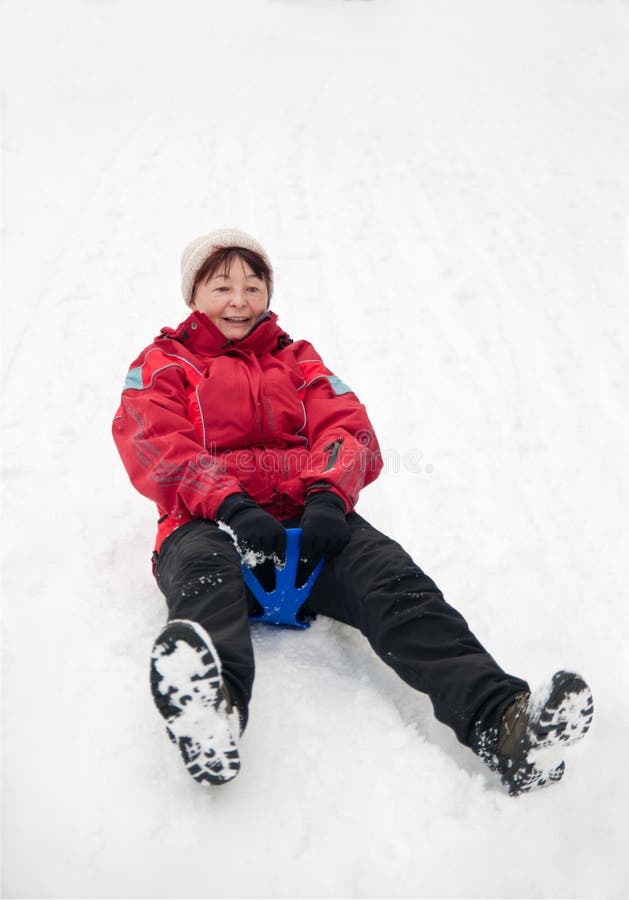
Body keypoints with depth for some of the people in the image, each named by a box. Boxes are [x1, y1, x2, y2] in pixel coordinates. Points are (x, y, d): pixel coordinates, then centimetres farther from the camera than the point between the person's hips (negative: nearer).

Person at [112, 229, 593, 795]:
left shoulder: (299, 362, 30)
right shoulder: (163, 364, 21)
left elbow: (349, 431, 13)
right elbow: (156, 449, 1)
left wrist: (328, 494, -13)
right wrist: (231, 505, -19)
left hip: (306, 519, 2)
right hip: (210, 522, -2)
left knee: (385, 570, -29)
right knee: (204, 571, -39)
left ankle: (496, 716, -51)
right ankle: (214, 706, -71)